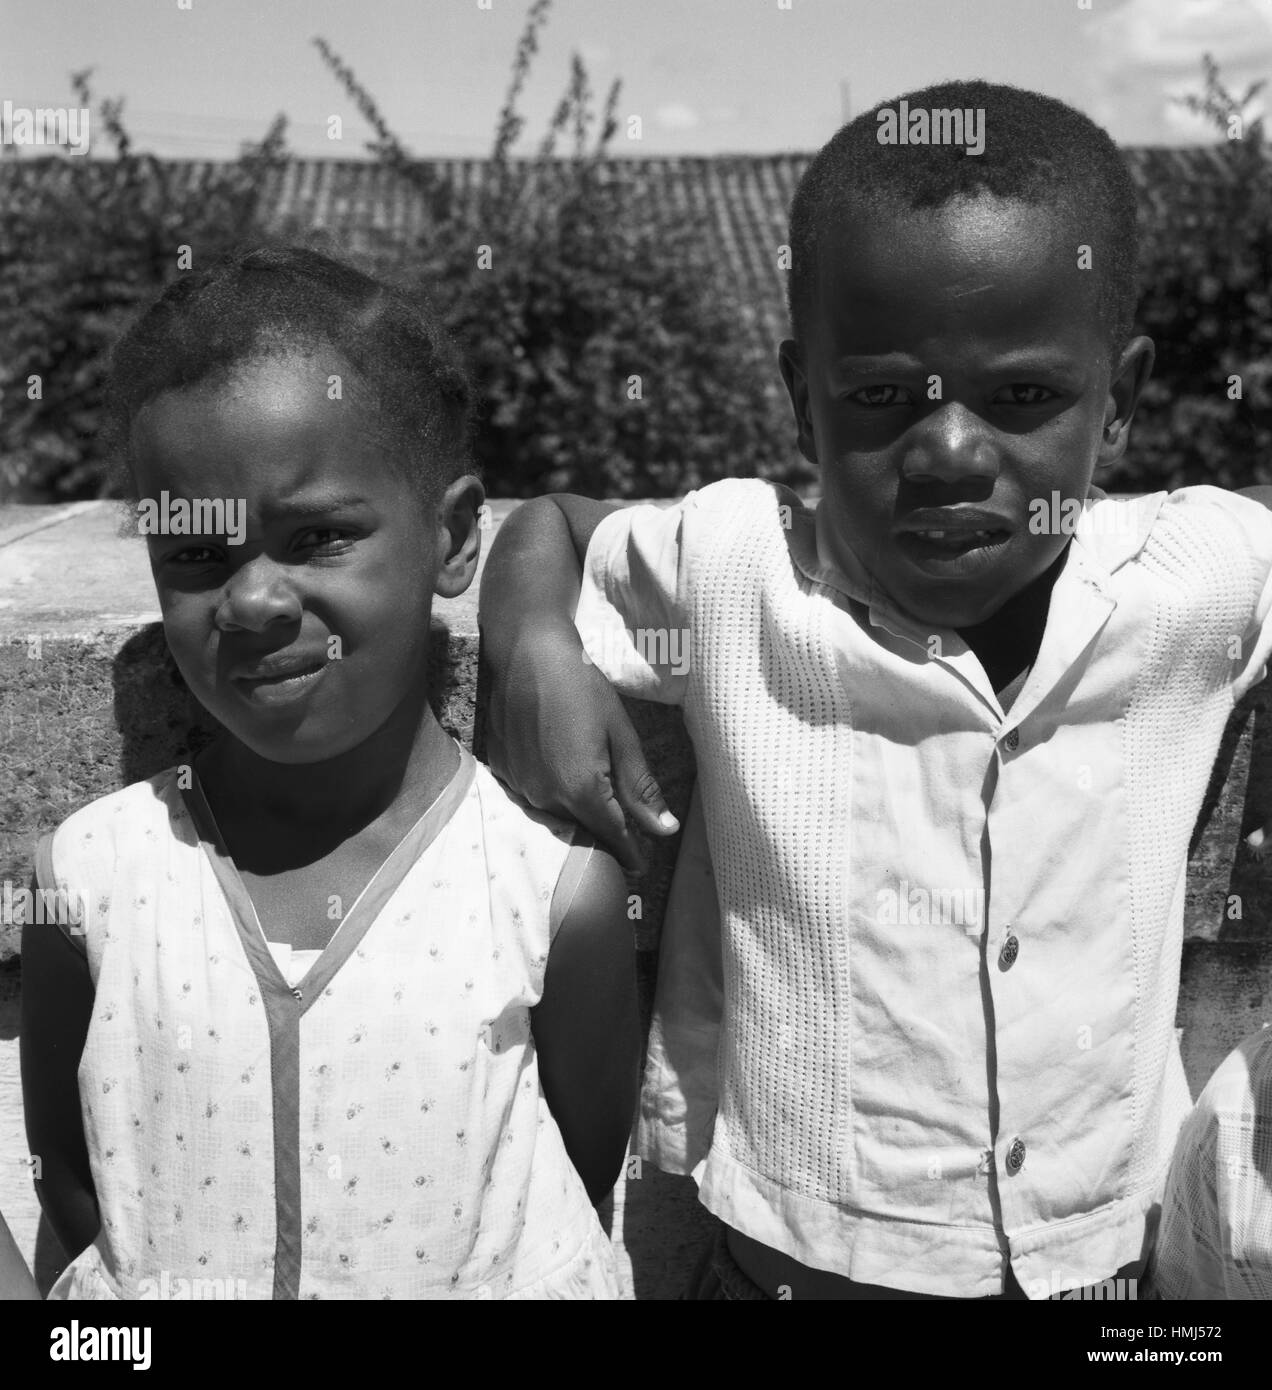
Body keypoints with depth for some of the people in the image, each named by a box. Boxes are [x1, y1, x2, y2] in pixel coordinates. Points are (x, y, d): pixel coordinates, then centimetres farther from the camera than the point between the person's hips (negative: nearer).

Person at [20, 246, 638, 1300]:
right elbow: (67, 1173, -3)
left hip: (474, 1282, -1)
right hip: (167, 1281, 2)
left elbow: (582, 1184, -9)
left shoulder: (559, 885, -21)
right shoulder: (92, 873, -15)